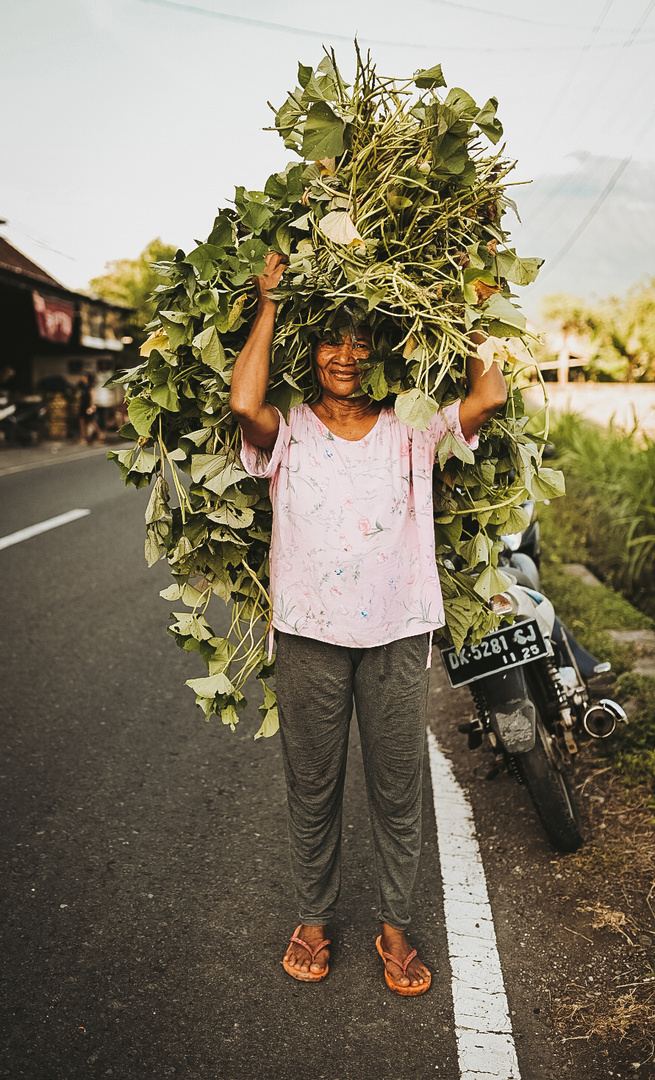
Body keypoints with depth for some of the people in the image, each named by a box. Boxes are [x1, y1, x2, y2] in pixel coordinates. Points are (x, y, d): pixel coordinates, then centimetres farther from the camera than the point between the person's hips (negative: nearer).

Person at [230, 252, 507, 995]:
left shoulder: (410, 431, 3)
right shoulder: (288, 432, -1)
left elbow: (490, 396, -10)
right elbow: (244, 402, -23)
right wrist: (268, 306, -9)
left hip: (398, 635, 1)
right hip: (309, 636, 0)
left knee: (398, 791, 12)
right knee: (311, 788, 14)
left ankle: (395, 927, 32)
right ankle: (314, 919, 36)